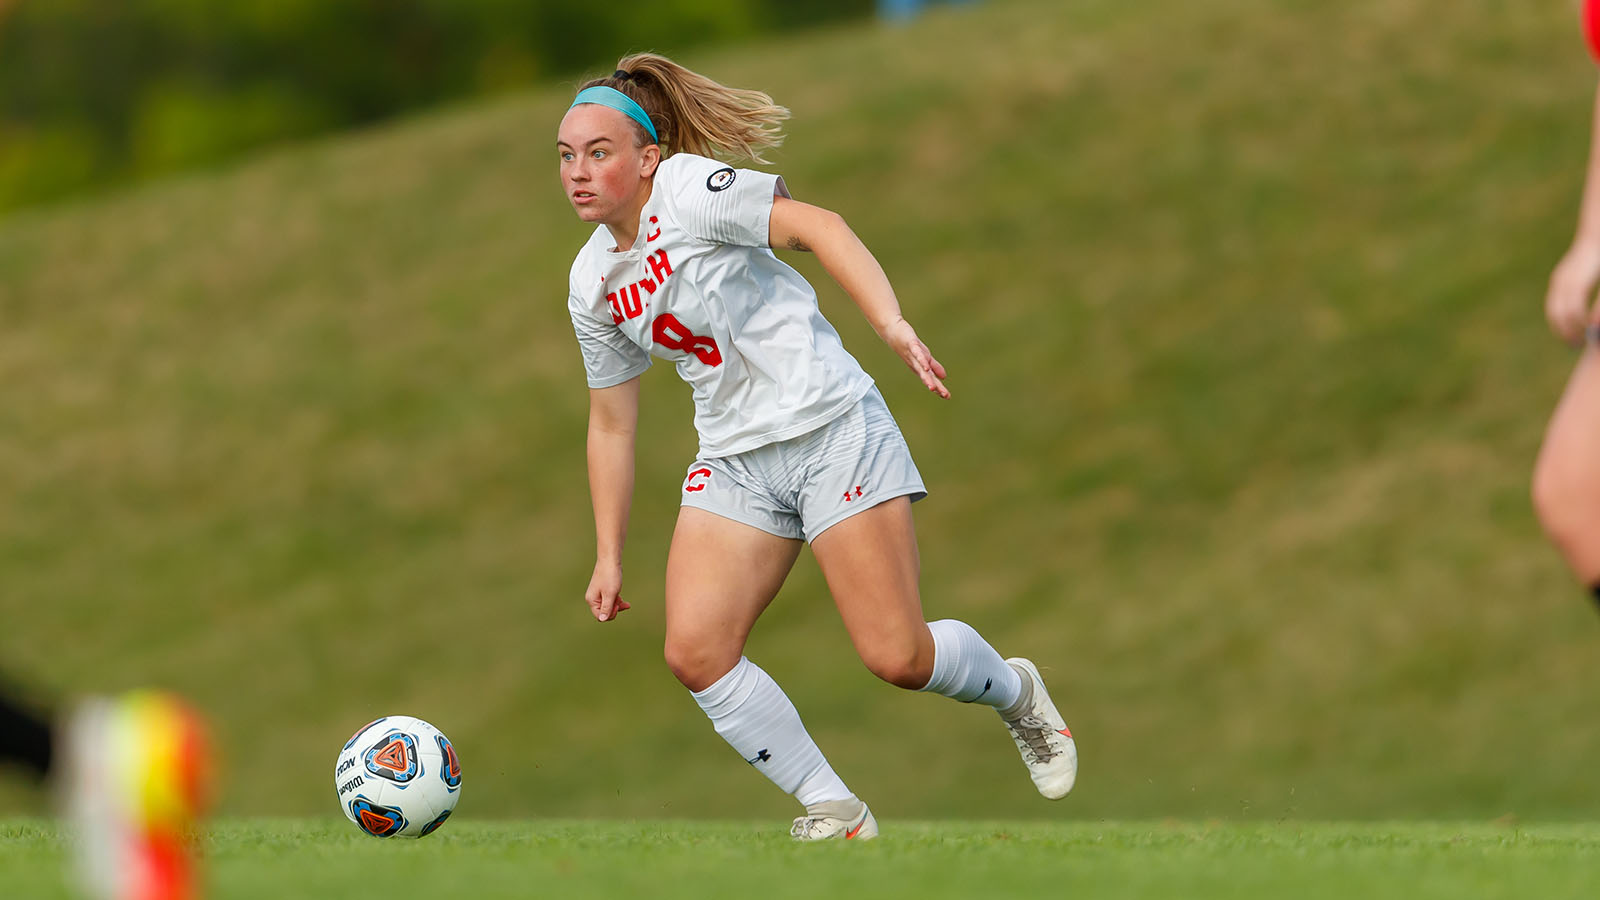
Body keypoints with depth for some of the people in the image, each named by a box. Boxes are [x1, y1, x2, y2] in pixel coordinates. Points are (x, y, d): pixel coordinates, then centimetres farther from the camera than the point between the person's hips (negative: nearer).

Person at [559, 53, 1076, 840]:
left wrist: (890, 322, -38)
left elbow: (814, 226, -23)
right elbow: (611, 425, 18)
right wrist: (609, 557, 16)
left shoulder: (687, 191, -12)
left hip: (832, 428, -6)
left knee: (898, 659, -10)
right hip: (735, 463, 7)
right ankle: (835, 812, -3)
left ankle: (1015, 694, 24)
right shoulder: (592, 287, 9)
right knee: (695, 654, -14)